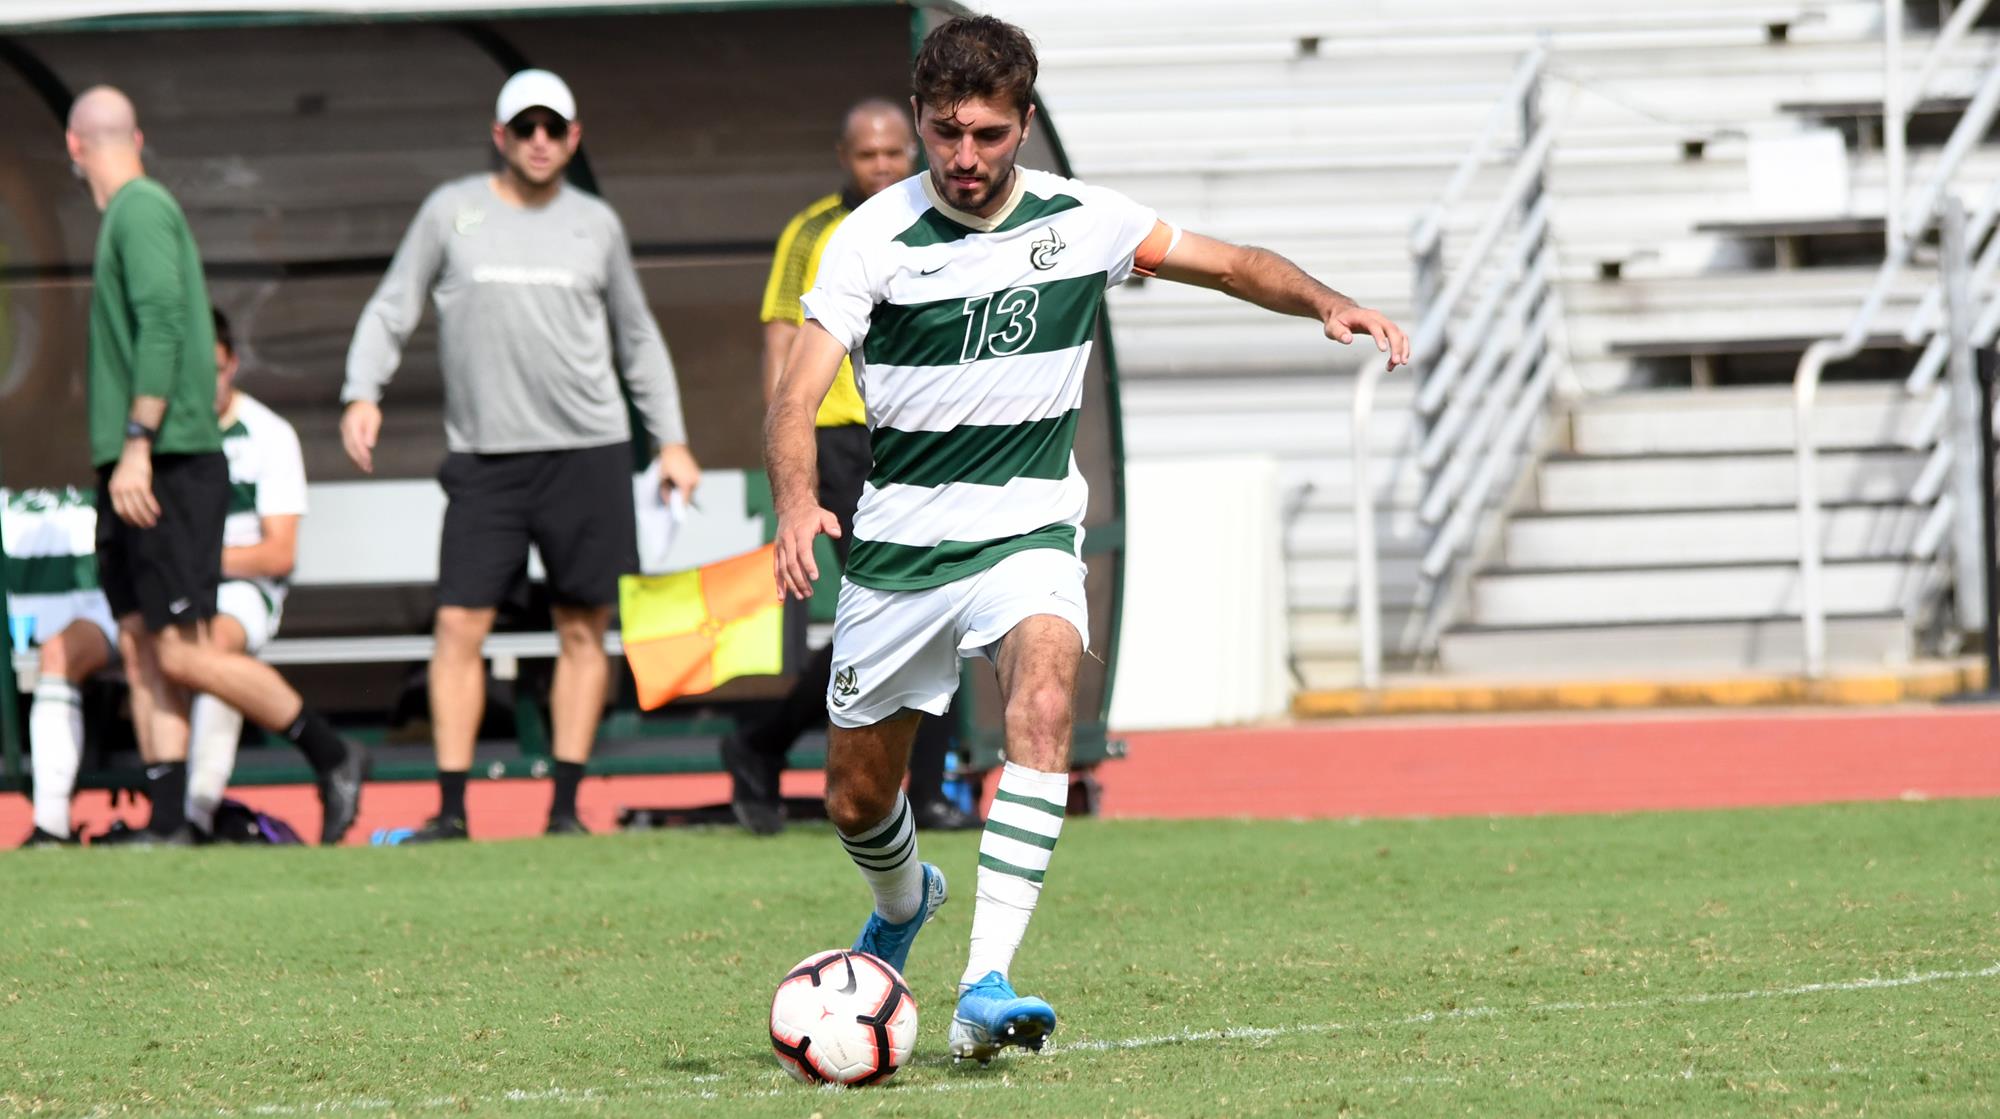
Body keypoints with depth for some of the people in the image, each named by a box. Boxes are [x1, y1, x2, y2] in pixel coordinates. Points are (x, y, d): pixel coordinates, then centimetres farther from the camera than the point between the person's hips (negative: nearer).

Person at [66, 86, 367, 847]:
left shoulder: (140, 212, -9)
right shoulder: (134, 213, 19)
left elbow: (163, 327, -19)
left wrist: (137, 445, -24)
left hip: (169, 467, -9)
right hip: (136, 474, 9)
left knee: (184, 654, -10)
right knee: (142, 651, 3)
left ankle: (332, 757, 1)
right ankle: (166, 822, -1)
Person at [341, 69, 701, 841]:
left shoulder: (595, 224, 11)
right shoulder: (452, 212, 6)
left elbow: (638, 339, 20)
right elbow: (391, 311, 8)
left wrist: (671, 441, 15)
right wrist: (362, 393, -8)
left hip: (588, 453, 1)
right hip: (485, 457, -1)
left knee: (583, 629, 1)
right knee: (459, 625, -7)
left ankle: (565, 805, 6)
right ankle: (450, 807, -3)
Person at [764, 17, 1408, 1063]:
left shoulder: (1080, 220, -3)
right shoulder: (876, 237, -11)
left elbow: (1231, 264, 10)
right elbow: (796, 397, -19)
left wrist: (1329, 305, -9)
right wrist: (796, 503, -39)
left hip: (1028, 530, 0)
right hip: (898, 543, 0)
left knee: (1044, 695, -31)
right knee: (857, 797, 10)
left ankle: (986, 986, -36)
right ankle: (904, 902, 49)